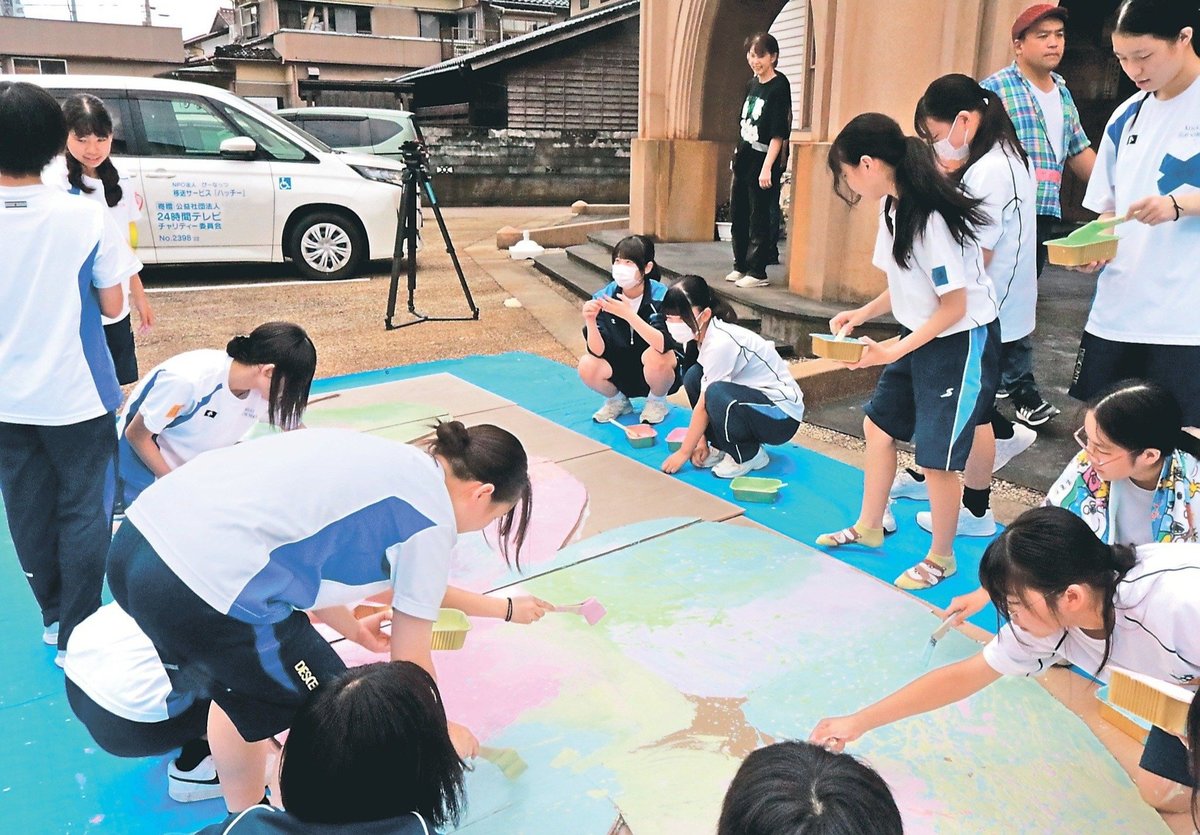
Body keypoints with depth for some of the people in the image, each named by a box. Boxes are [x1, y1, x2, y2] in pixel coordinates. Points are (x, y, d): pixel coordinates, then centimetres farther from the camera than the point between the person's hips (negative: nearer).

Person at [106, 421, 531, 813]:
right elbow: (409, 660, 8)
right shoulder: (432, 518, -1)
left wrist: (354, 629, 50)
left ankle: (244, 818, 54)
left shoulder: (386, 459, 20)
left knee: (244, 684, 34)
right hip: (208, 589, -10)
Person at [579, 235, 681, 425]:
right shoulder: (604, 297, -13)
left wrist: (628, 314, -45)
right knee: (587, 366, -23)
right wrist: (590, 321, -36)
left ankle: (657, 402, 0)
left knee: (653, 356, -34)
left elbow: (663, 345, -36)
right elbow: (597, 351, -17)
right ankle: (617, 401, 10)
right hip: (623, 373, 3)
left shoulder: (660, 296, -21)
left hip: (659, 373, -3)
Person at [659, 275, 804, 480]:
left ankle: (749, 455, -7)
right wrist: (702, 440, -3)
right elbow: (703, 401, 2)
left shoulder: (721, 343, -26)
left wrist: (684, 452, -12)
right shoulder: (706, 334, 0)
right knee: (694, 377, -2)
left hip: (783, 416, -9)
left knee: (717, 394, -34)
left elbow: (704, 404, -21)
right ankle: (722, 447, 7)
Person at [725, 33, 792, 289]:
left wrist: (767, 167, -22)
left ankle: (757, 272, 4)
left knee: (759, 217, -3)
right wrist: (737, 154, 17)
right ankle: (741, 265, 24)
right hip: (744, 158, 8)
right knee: (737, 213, 12)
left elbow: (778, 133, -17)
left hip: (762, 161, -8)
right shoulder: (752, 84, 12)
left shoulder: (779, 87, -11)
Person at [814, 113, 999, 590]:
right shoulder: (891, 206, 1)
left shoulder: (931, 218, -26)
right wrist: (861, 315, 1)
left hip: (962, 342, -9)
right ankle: (869, 527, 35)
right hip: (921, 336, 9)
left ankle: (941, 558, 22)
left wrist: (891, 353, -23)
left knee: (936, 457, 0)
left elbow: (954, 306, -22)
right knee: (879, 425, 16)